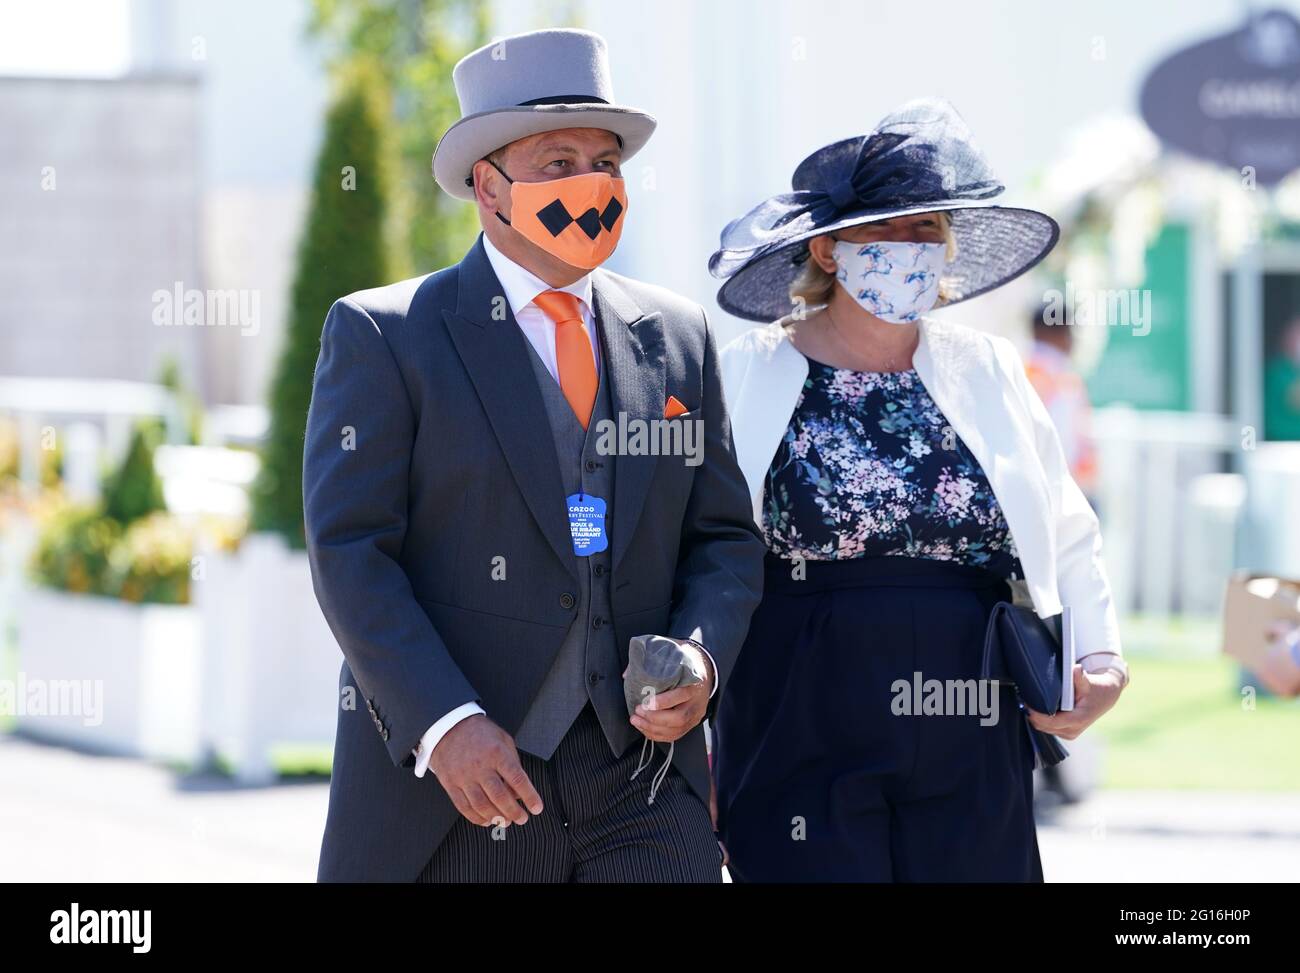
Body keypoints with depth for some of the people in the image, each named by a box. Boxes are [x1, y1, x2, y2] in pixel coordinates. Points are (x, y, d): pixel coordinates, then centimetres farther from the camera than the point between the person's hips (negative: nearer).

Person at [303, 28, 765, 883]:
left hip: (638, 786, 3)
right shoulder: (383, 335, 0)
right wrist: (444, 724, -19)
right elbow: (350, 552, -7)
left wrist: (700, 658, -6)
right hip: (445, 787, -3)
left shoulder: (678, 336, 13)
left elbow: (724, 538, 16)